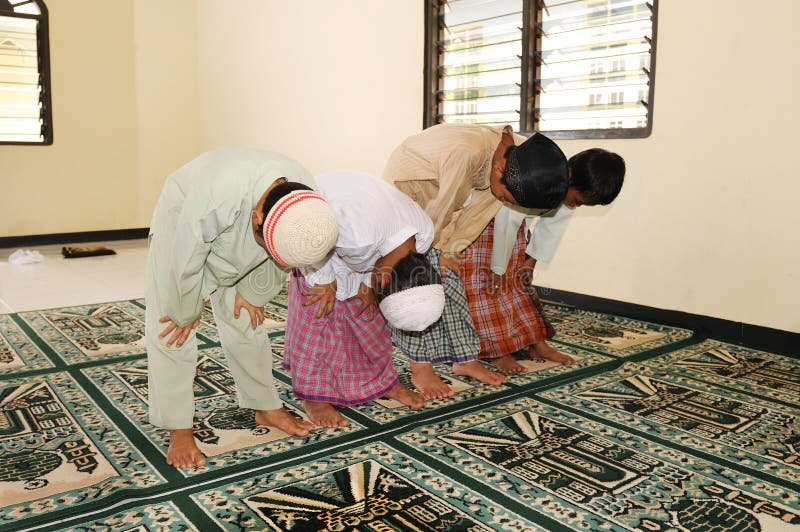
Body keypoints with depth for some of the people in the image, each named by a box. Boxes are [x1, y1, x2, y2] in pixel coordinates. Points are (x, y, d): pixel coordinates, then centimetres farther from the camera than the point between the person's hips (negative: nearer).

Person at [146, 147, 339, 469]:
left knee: (246, 325, 7)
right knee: (172, 332, -9)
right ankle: (179, 431, 2)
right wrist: (186, 313, -16)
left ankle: (266, 408, 23)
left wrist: (253, 292, -1)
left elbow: (276, 260, -7)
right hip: (181, 226, -4)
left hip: (233, 246, 4)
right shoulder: (218, 195, -47)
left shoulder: (307, 201, -30)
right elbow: (187, 261, -31)